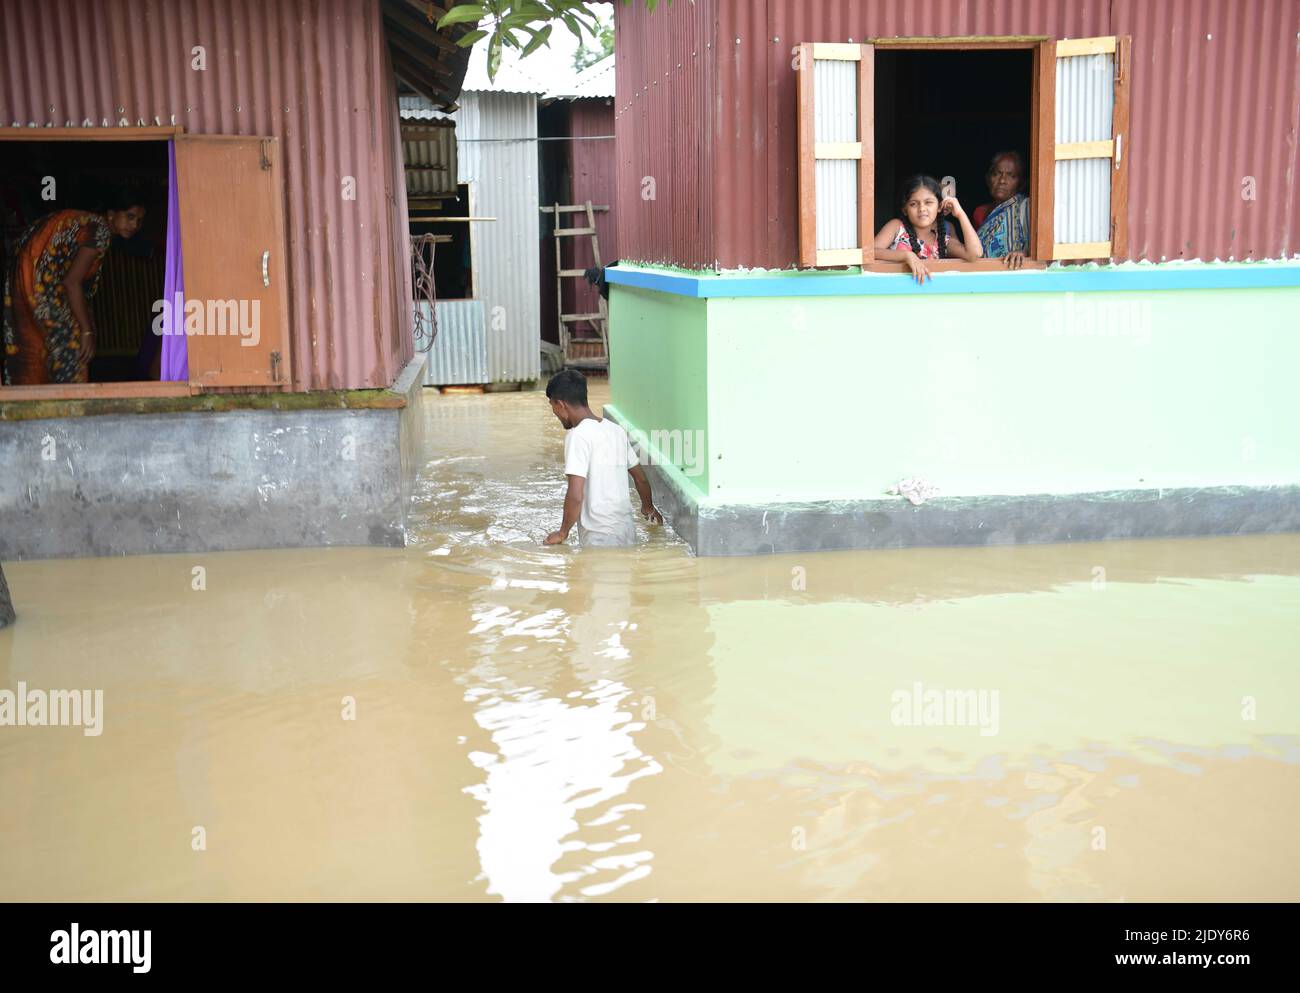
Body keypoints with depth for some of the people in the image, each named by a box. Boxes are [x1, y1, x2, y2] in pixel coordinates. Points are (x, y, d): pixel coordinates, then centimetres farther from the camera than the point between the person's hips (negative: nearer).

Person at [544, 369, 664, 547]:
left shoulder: (577, 436, -14)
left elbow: (576, 496, -20)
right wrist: (648, 507, 38)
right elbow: (640, 478, 19)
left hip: (600, 539, -7)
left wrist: (562, 533, -5)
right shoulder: (616, 430, 9)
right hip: (627, 531, 7)